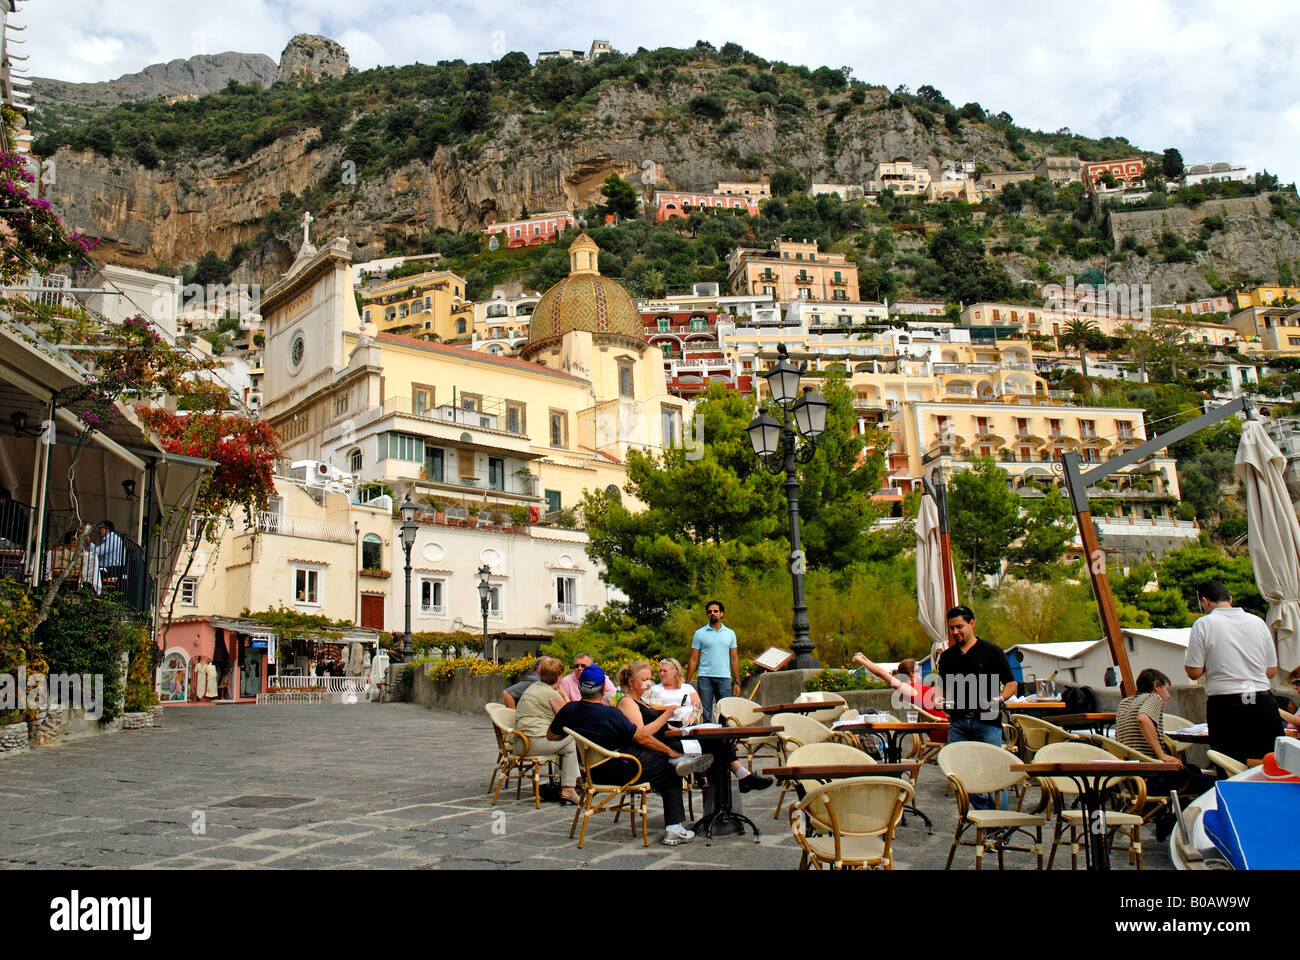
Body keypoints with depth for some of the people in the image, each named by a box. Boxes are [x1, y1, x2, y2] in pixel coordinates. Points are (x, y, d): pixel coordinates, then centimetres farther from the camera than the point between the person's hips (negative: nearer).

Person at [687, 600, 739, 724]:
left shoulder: (730, 633, 12)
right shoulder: (699, 633, 6)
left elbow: (734, 659, 12)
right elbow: (693, 659, 4)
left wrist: (737, 682, 5)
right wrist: (687, 682, -4)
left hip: (724, 678, 2)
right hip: (704, 677, -1)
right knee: (705, 716, -1)